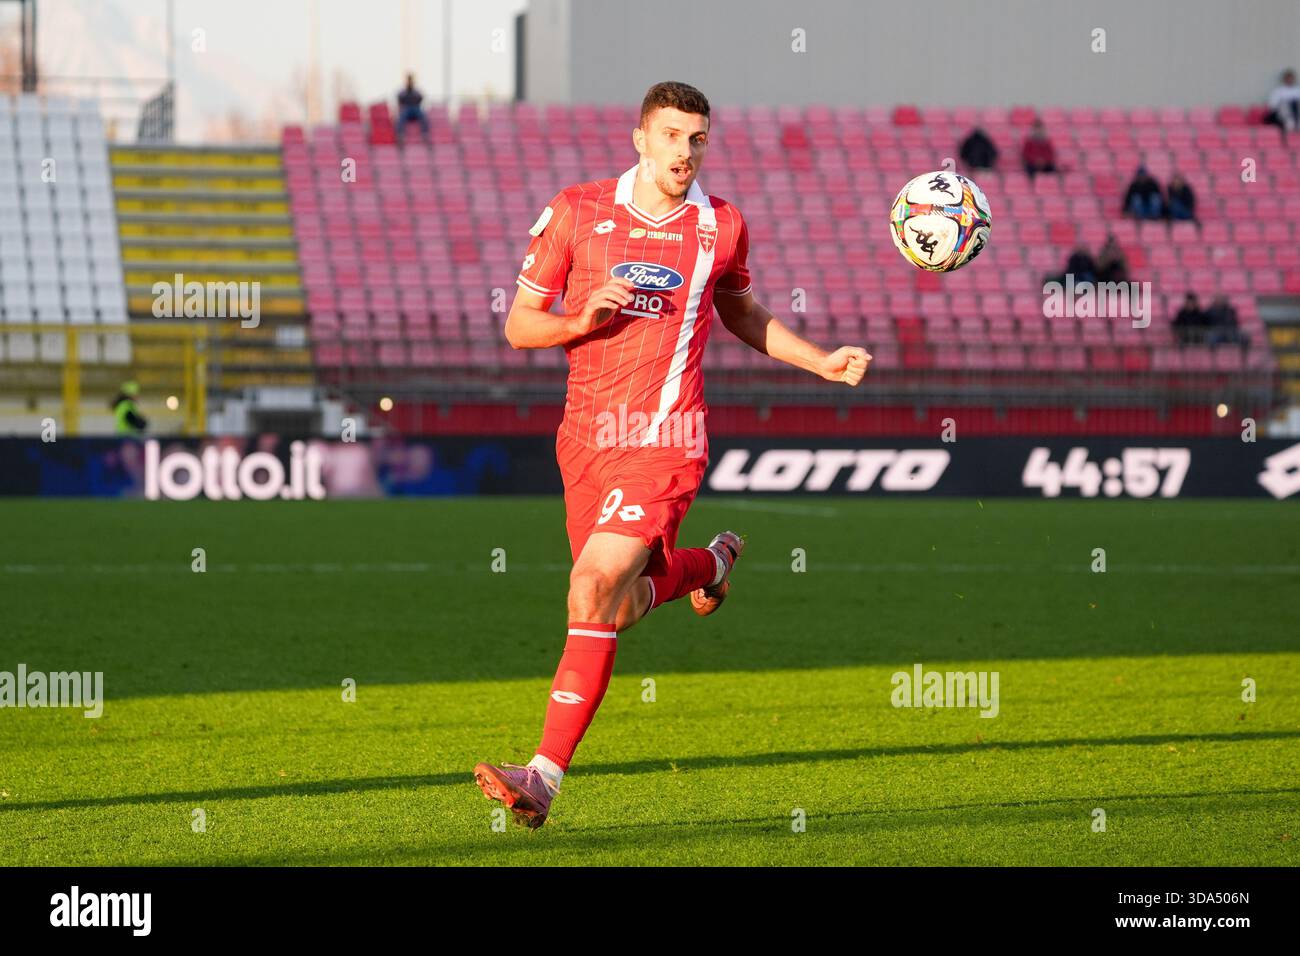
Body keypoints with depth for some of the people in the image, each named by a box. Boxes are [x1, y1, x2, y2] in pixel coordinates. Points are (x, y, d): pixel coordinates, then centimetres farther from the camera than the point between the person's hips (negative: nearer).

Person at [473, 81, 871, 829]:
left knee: (593, 590, -19)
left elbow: (740, 311, 24)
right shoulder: (577, 212, 1)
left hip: (664, 441, -3)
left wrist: (821, 362, 14)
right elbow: (519, 325, 4)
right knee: (616, 606, 12)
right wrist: (581, 318, -16)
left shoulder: (722, 227, 4)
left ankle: (545, 777, -19)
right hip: (586, 434, 3)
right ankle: (709, 564, 47)